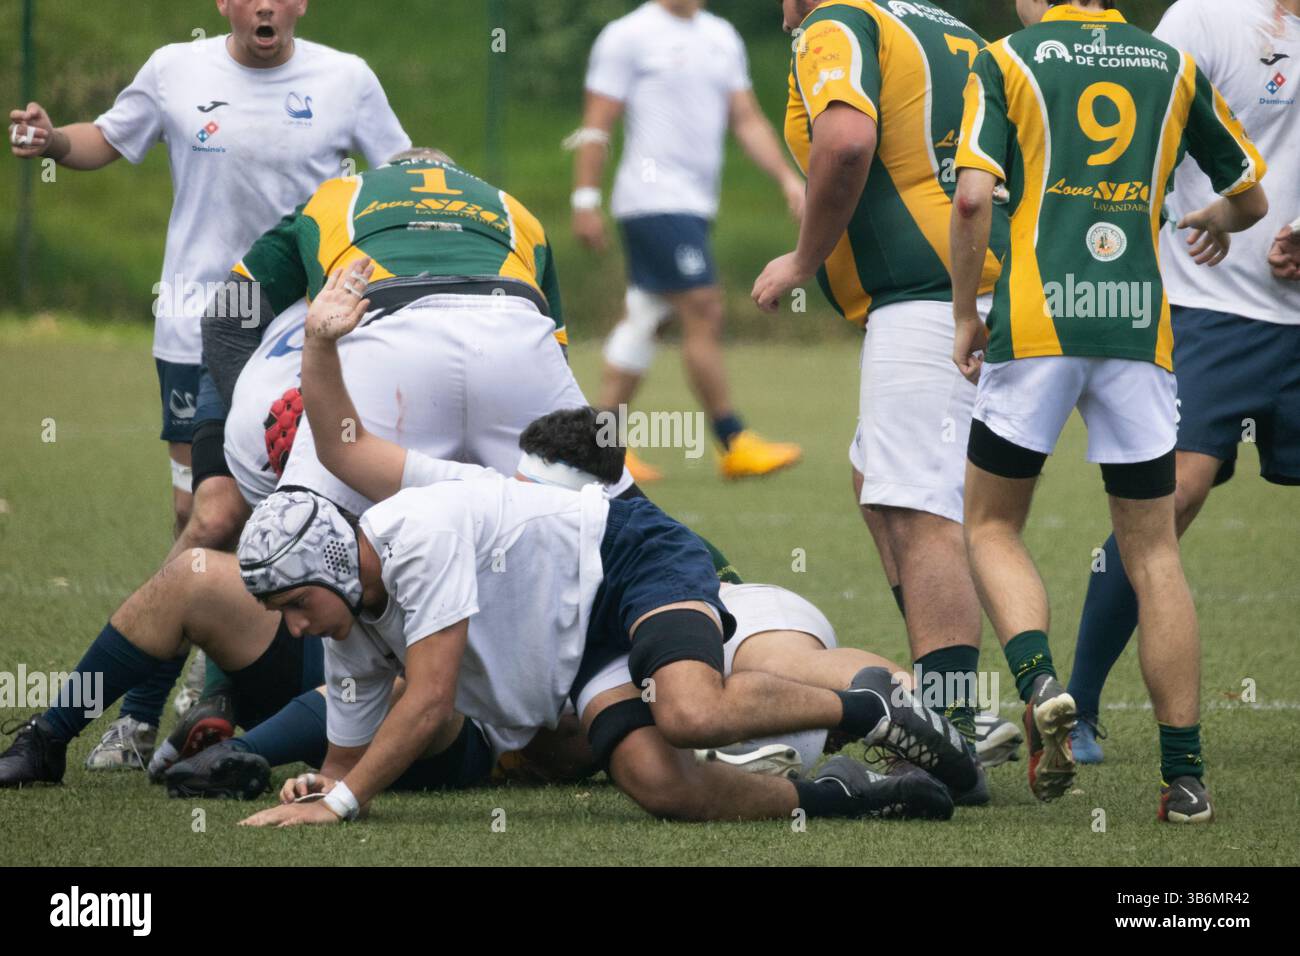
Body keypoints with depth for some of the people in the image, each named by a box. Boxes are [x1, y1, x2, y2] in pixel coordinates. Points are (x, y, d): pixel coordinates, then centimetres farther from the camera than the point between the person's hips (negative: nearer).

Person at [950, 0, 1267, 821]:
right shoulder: (1174, 67, 13)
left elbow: (973, 197, -8)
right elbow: (1251, 198, 22)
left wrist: (965, 315, 4)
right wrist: (1212, 223, 45)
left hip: (1037, 318, -2)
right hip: (1139, 323, 2)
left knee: (993, 527, 13)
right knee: (1153, 550, 9)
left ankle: (1041, 684, -15)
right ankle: (1185, 774, 3)